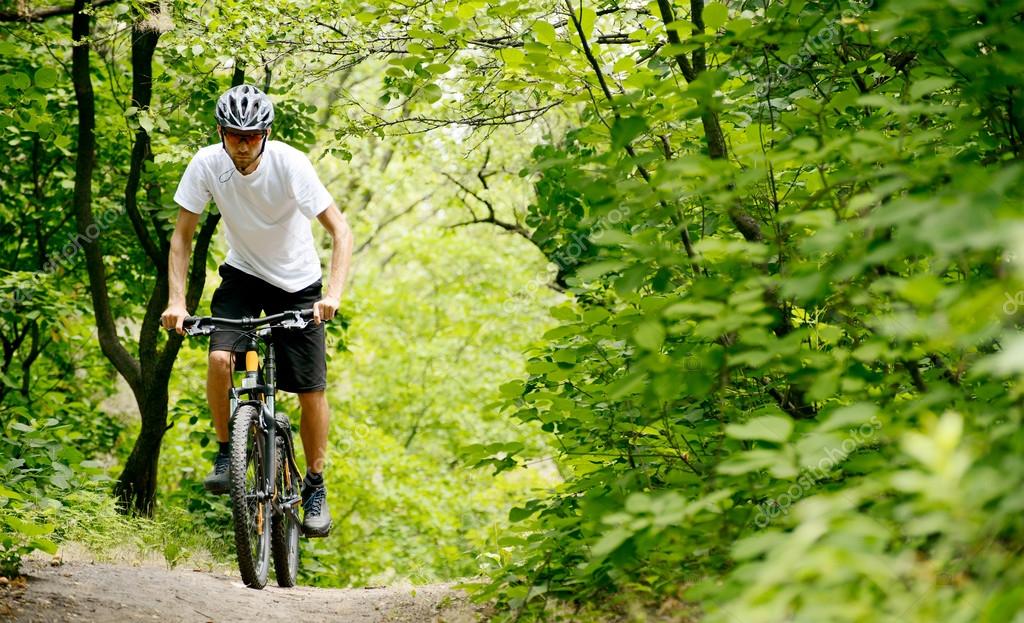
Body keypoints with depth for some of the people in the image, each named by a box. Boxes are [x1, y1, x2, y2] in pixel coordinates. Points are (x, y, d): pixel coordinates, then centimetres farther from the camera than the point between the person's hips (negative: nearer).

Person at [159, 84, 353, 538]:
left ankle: (315, 486, 15)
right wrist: (176, 300, -20)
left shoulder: (290, 164, -25)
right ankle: (226, 452, -2)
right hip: (242, 275, 2)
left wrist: (334, 293, -39)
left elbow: (340, 231, -25)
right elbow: (182, 234, -9)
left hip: (297, 283, -1)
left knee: (311, 391, -5)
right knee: (220, 358, -24)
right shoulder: (206, 165, -18)